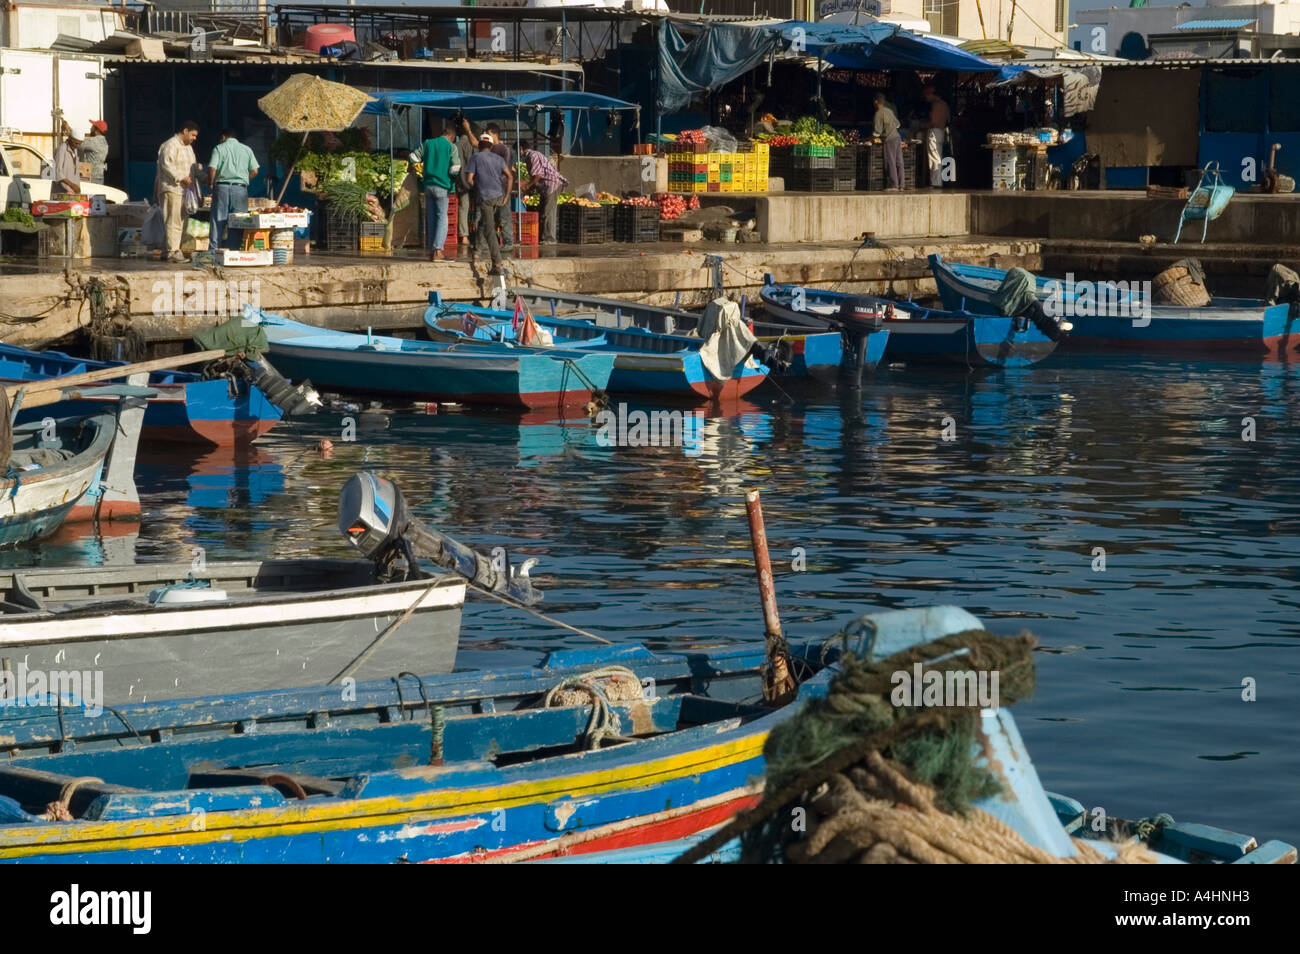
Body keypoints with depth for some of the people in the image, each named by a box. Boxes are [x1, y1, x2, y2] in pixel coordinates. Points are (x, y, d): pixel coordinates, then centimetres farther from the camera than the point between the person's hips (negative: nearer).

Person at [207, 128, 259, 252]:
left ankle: (214, 250, -3)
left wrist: (210, 183, 8)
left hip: (222, 187, -2)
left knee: (218, 220, 1)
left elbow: (212, 169, -8)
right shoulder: (247, 150, 10)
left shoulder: (219, 148, 2)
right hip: (240, 189, 2)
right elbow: (254, 171, 6)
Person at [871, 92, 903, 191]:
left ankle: (894, 185, -7)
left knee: (891, 163, -5)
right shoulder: (889, 111, 14)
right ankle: (901, 185, 7)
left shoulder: (879, 113, -9)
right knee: (899, 162, 7)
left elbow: (877, 131, -11)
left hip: (889, 139, -8)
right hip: (897, 137, 8)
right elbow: (897, 123, 25)